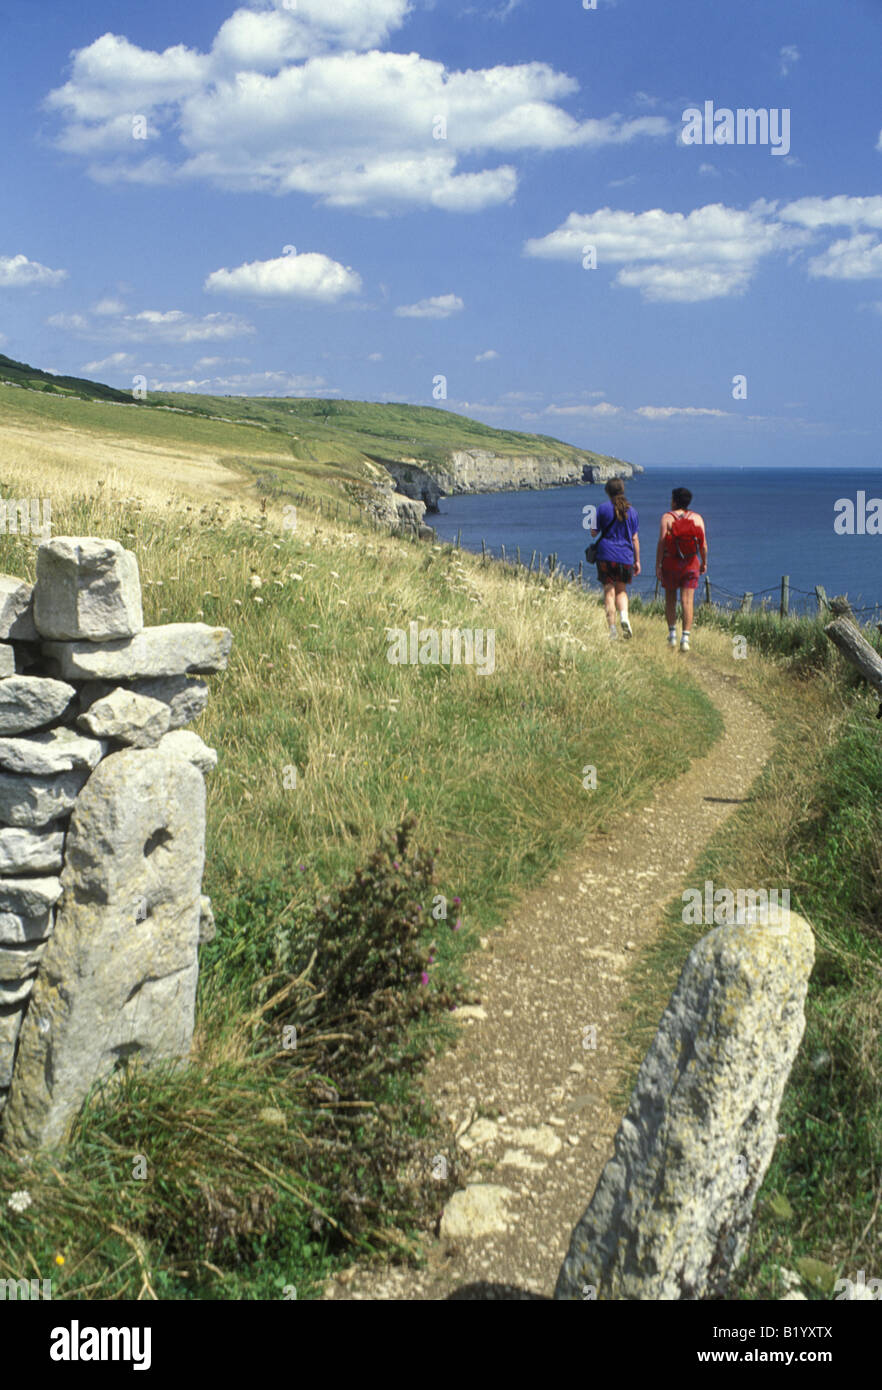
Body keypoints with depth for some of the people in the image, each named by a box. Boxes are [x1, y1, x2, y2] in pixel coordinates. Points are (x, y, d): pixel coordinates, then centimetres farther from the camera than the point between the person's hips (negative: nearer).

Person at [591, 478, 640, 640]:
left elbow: (594, 532, 0)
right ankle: (624, 617, -9)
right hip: (625, 556, 2)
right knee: (621, 590, 17)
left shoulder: (603, 508, -4)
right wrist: (637, 560, 12)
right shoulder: (631, 510, 4)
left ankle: (612, 629, -2)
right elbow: (635, 538, 6)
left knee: (609, 591, 3)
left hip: (606, 555, -2)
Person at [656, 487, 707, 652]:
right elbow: (703, 544, 1)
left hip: (670, 563, -1)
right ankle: (685, 638, -10)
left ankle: (672, 634, 14)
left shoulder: (667, 517, -4)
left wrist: (657, 565, -8)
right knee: (687, 601, -1)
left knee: (670, 599, 16)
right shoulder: (697, 518, 3)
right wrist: (704, 563, 14)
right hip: (691, 564, 1)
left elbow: (661, 543, -11)